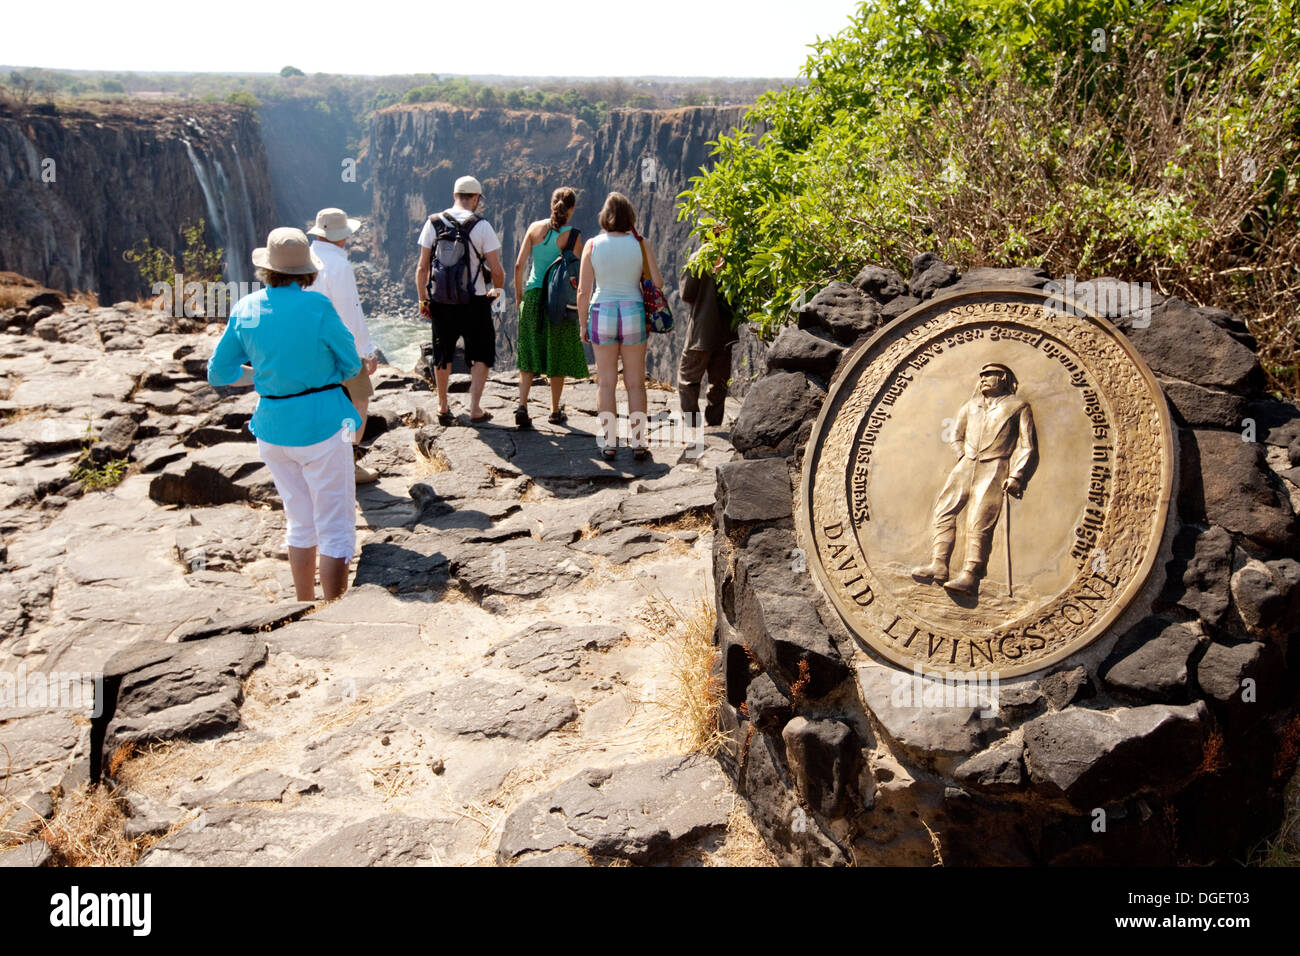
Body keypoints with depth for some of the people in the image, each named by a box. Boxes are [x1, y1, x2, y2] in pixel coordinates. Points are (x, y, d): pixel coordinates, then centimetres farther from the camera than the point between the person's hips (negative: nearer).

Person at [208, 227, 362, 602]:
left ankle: (304, 602, 27)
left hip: (272, 427, 5)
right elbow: (351, 365, -4)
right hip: (321, 424, -5)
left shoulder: (244, 309, 0)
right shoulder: (317, 306, -12)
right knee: (335, 528, 3)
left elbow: (218, 373, 7)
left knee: (300, 523, 19)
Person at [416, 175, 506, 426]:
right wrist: (498, 289, 11)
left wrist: (423, 300, 12)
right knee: (481, 355, 13)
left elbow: (422, 268, 1)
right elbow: (496, 270, -9)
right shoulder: (481, 226, -9)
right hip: (474, 302, -3)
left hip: (440, 301, 3)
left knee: (443, 354, 19)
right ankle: (475, 409, 8)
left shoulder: (433, 223, 0)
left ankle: (443, 408, 29)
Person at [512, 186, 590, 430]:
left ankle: (522, 406, -6)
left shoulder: (535, 228, 2)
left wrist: (520, 296, 11)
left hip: (533, 296, 3)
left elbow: (519, 265, 1)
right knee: (558, 356, 11)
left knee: (529, 355, 10)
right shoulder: (572, 235, -7)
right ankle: (555, 412, 21)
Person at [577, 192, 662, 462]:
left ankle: (608, 444, 9)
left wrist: (583, 325, 7)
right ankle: (638, 444, 8)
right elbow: (658, 283, -3)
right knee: (635, 382, 7)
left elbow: (583, 291, -3)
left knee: (605, 382, 8)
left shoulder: (593, 245, -2)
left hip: (602, 313, 0)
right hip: (633, 313, 0)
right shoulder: (640, 244, -3)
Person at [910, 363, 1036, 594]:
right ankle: (939, 565, -13)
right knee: (944, 509, -10)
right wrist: (965, 458, 11)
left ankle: (968, 575, -19)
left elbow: (1026, 444, 4)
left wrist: (1015, 475, -7)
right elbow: (957, 438, 29)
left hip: (993, 470, -5)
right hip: (965, 466, 5)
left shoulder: (1018, 406, 10)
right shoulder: (970, 407, 23)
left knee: (979, 521, -15)